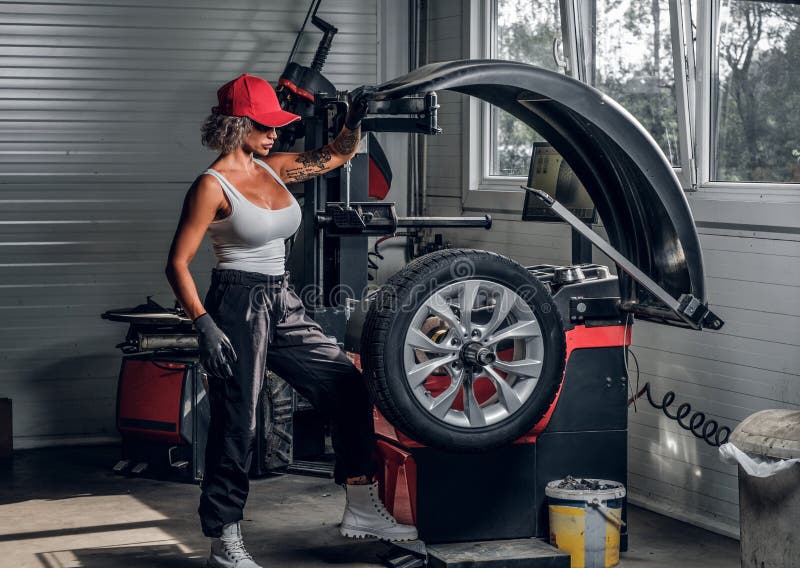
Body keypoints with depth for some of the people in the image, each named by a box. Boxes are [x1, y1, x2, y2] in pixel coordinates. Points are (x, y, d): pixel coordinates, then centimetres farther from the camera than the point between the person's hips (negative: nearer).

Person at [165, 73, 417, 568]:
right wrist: (205, 326, -23)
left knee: (349, 388, 5)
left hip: (283, 303, 8)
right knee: (237, 424, -4)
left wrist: (356, 116, 4)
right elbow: (178, 263, -14)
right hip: (239, 304, -8)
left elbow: (336, 155, 23)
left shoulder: (273, 168, 10)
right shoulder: (213, 185, -11)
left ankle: (361, 509, 13)